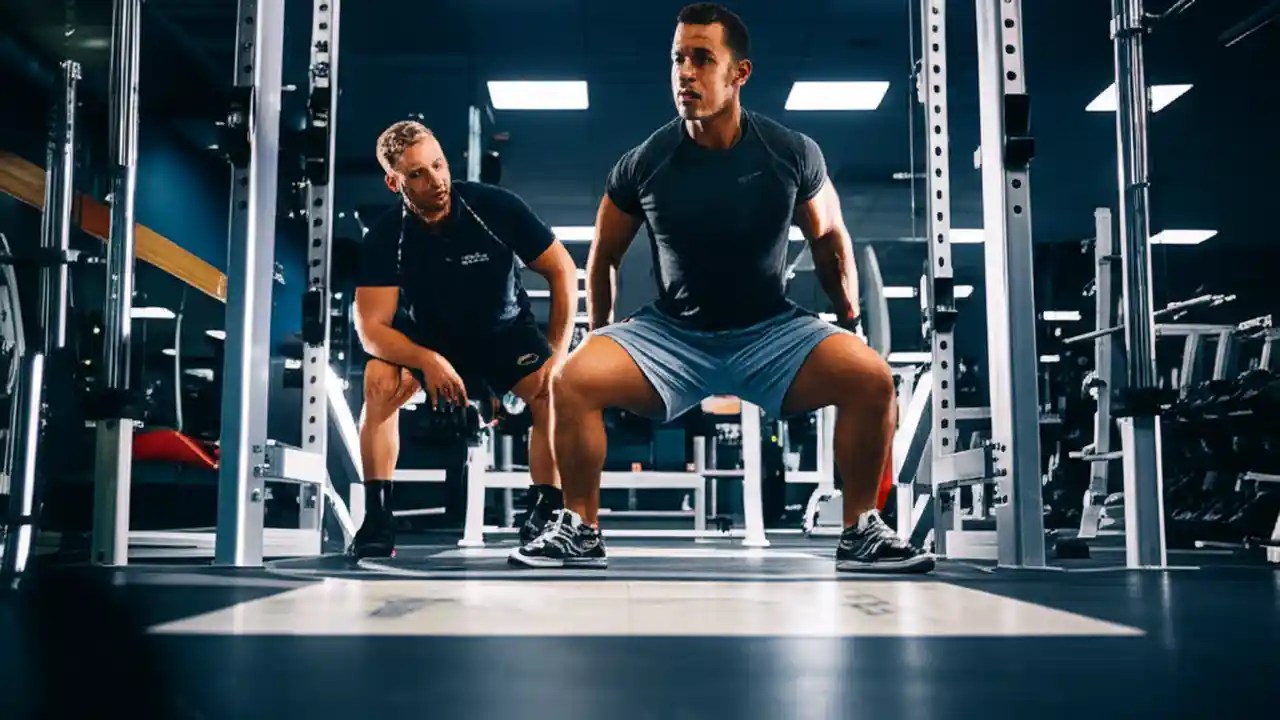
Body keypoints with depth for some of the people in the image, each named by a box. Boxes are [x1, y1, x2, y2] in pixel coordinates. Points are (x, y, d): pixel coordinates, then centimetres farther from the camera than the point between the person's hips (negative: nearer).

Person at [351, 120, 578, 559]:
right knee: (380, 381, -29)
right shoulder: (385, 237, -21)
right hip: (429, 337, 0)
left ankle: (544, 515, -12)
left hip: (506, 331, 0)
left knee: (554, 391, -27)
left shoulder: (495, 207, -23)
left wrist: (557, 354, -20)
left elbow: (563, 271, -14)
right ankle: (377, 521, -20)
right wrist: (428, 361, -42)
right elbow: (372, 328, -24)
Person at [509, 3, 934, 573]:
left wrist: (850, 324, 12)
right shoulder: (643, 163, -10)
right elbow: (604, 256, 7)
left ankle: (861, 532, -5)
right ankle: (580, 531, -4)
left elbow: (829, 238, 8)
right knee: (572, 381, -24)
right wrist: (603, 340, 11)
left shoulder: (793, 154, -10)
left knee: (871, 379, -25)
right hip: (671, 334, 0)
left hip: (772, 331, 0)